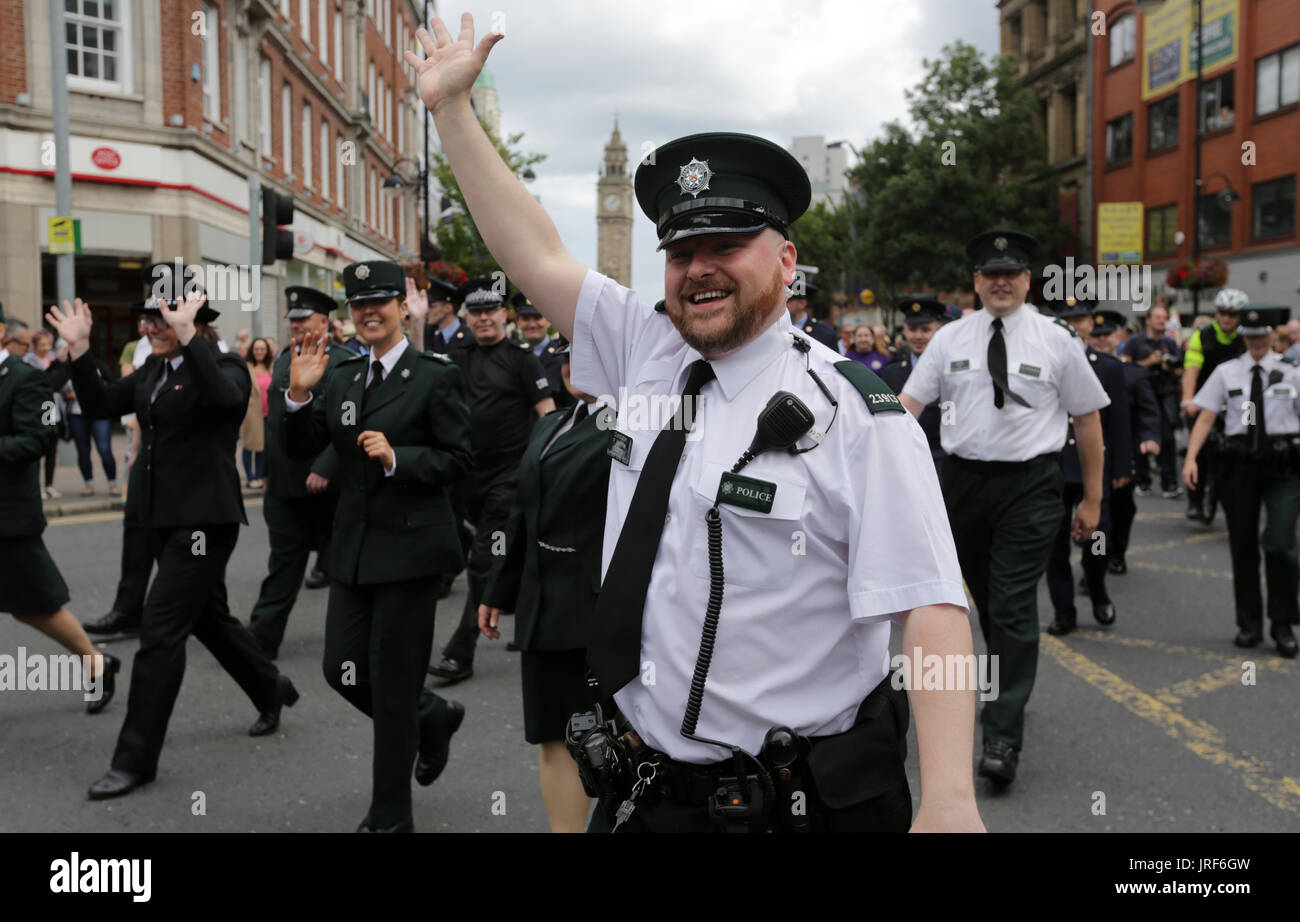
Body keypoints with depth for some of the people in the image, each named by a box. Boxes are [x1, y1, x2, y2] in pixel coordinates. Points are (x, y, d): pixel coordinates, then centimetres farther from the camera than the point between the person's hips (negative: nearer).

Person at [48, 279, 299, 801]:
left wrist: (187, 334, -37)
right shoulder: (153, 371, 12)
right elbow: (101, 403, 9)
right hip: (165, 517, 9)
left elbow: (225, 395, -34)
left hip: (205, 518, -9)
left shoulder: (224, 365, -11)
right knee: (207, 617, 20)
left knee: (161, 630, -8)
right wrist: (79, 350, -3)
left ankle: (136, 758, 0)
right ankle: (271, 690, 42)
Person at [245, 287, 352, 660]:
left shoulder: (344, 363, -10)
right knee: (283, 563, 8)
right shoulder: (284, 359, 13)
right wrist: (268, 470, 15)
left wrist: (324, 469, -22)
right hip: (285, 485, 6)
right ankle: (262, 639, 8)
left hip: (326, 484, -6)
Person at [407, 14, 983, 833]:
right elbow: (537, 254, 6)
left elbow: (932, 611, -20)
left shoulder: (853, 412, -14)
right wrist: (451, 106, 5)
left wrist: (950, 799, -30)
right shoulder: (649, 356, 3)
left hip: (806, 802, -5)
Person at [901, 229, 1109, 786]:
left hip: (1029, 486, -3)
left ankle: (1004, 736, -6)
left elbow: (1088, 419, 5)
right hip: (962, 479, 3)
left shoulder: (1056, 339, 0)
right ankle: (1008, 693, 38)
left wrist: (1092, 500, 5)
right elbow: (908, 404, -2)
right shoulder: (950, 338, 5)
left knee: (1013, 608, -9)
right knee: (986, 600, 17)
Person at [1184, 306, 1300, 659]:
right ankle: (1249, 625, 22)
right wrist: (1191, 458, -10)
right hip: (1240, 463, 2)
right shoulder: (1226, 372, 5)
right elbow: (1206, 417, 1)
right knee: (1243, 546, 9)